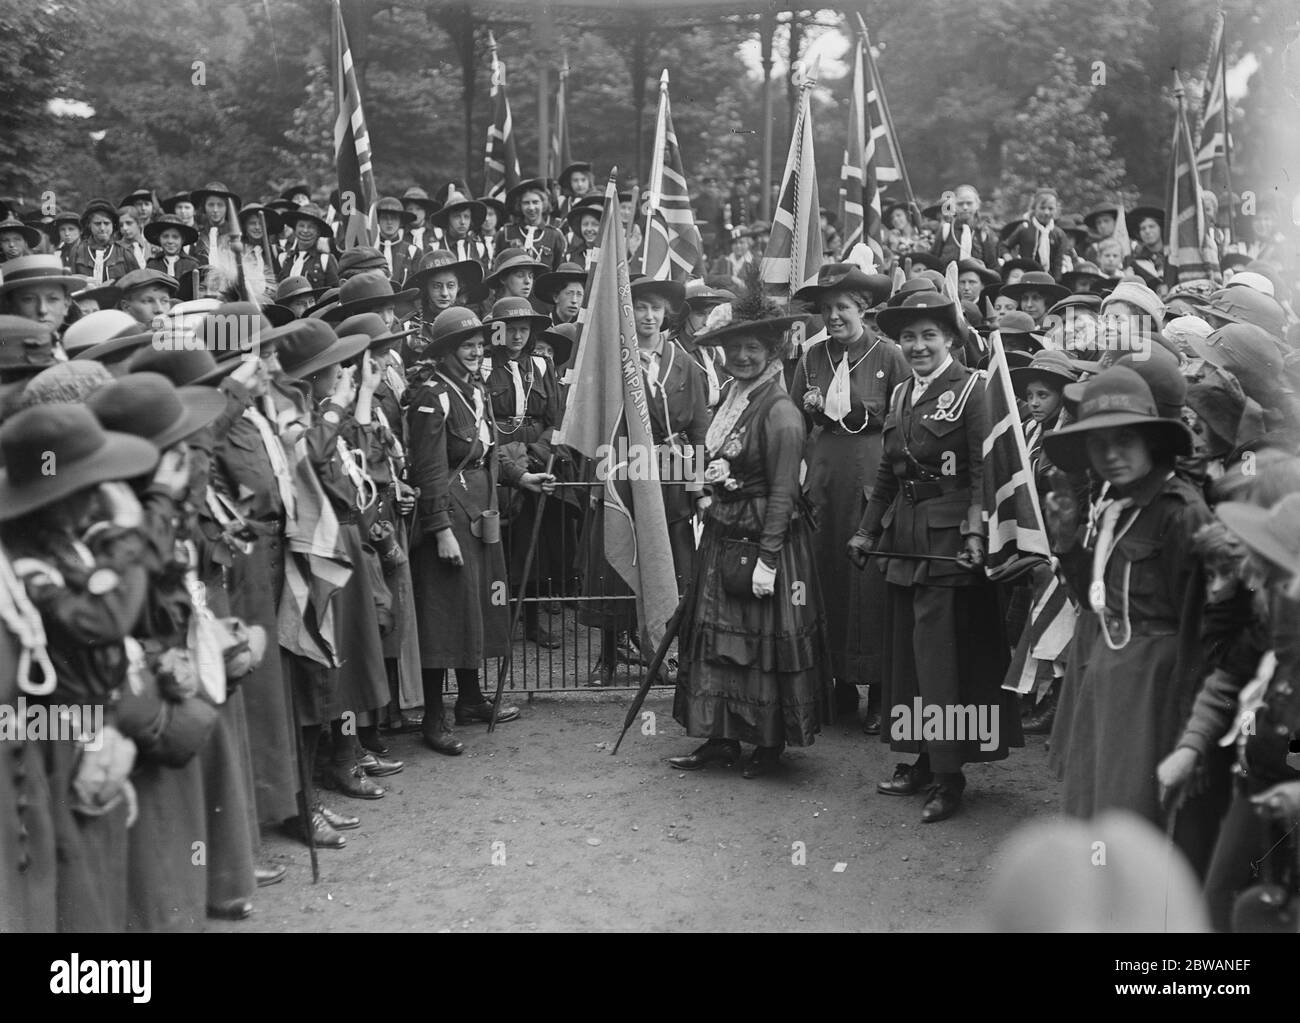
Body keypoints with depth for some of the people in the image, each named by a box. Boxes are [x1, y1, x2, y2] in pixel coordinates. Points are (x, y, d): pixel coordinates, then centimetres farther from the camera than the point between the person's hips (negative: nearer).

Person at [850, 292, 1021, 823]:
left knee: (937, 648, -8)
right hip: (903, 533, 7)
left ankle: (948, 774, 0)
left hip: (947, 533, -7)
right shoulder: (901, 393, 14)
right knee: (904, 646, 11)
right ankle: (918, 759, 22)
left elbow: (982, 470, -11)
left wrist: (975, 533, -20)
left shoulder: (969, 389, -7)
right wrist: (866, 530, 16)